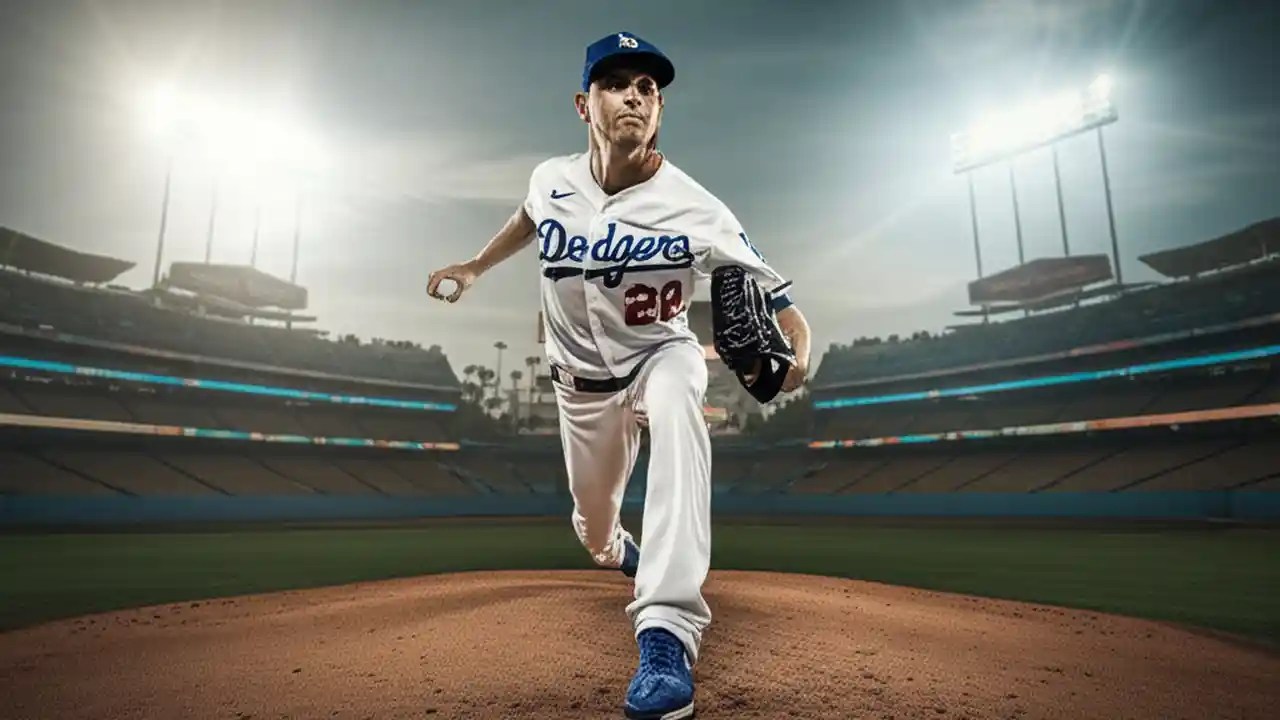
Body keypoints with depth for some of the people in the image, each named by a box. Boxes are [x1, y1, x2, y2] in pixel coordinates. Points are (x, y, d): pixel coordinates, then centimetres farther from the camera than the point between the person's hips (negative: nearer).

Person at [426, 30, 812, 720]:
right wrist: (475, 265, 16)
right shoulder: (551, 177, -13)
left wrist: (796, 352, -44)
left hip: (660, 355, -3)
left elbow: (776, 298, -25)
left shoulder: (695, 211, -25)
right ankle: (623, 549, 59)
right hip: (582, 378, 3)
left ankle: (667, 637, -43)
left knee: (676, 398, -42)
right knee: (595, 536, 16)